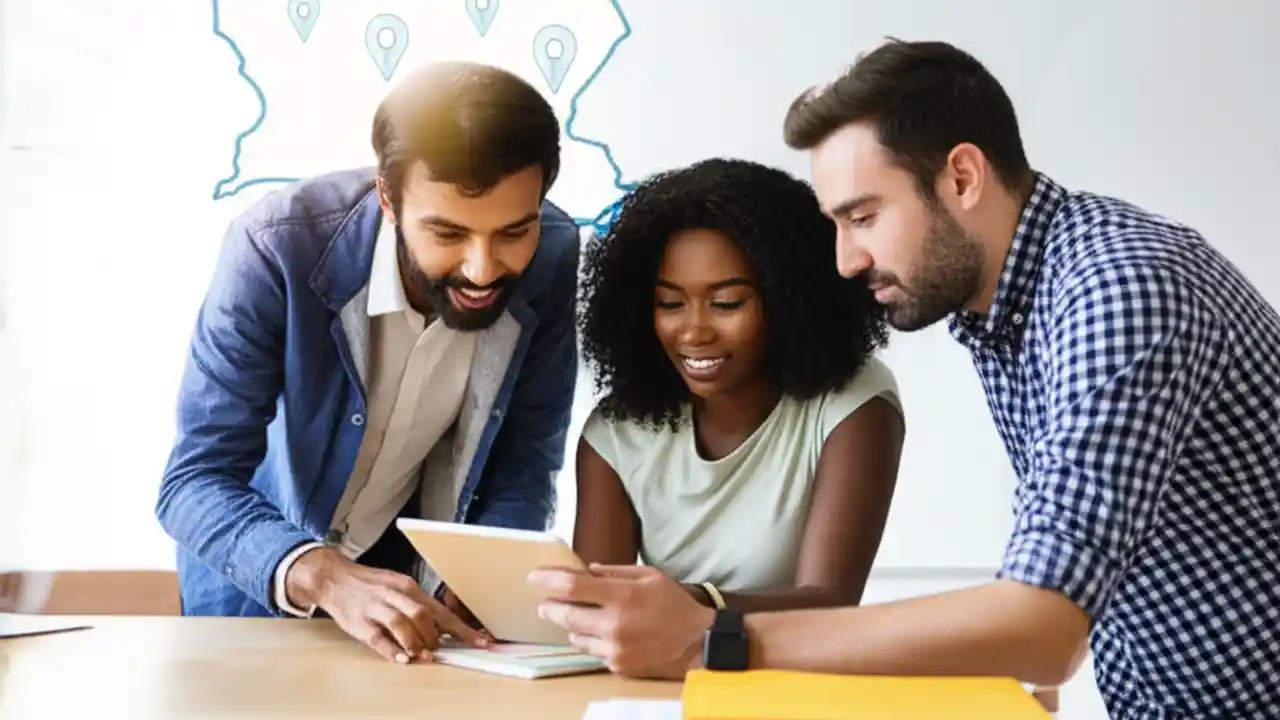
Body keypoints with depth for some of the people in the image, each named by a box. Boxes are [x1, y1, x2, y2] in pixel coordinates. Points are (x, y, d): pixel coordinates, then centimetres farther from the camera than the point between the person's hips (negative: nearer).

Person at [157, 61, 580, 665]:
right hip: (261, 566, -2)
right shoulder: (277, 249, -31)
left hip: (415, 564, 3)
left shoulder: (551, 257, -21)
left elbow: (524, 457, -13)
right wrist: (323, 577, -48)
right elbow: (196, 481, -31)